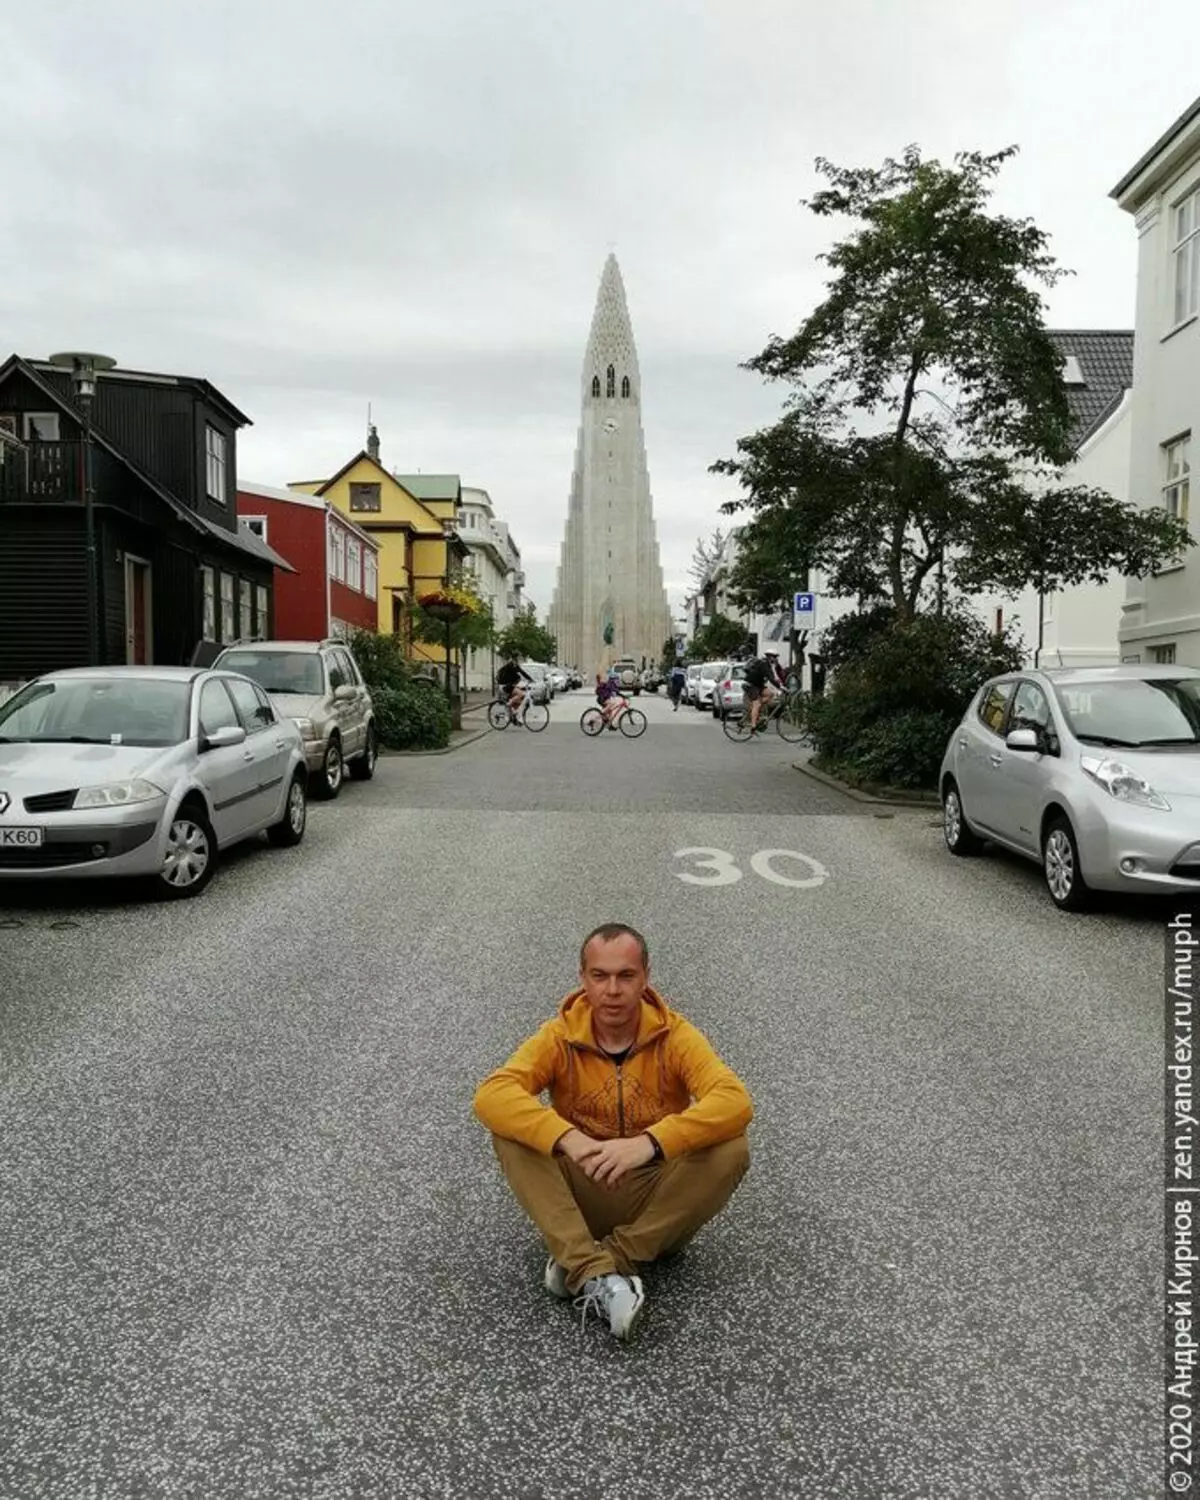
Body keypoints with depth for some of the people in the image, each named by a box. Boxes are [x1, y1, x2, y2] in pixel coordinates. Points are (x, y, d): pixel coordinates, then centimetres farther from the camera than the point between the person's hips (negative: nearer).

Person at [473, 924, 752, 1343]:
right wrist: (567, 1138, -41)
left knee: (731, 1149, -28)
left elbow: (736, 1102, -28)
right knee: (509, 1130, -23)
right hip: (580, 1197, 0)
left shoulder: (675, 1035, -11)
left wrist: (650, 1143, -41)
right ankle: (597, 1275, -32)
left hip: (658, 1202, 0)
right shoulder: (560, 1037, -10)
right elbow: (490, 1096, -25)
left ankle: (582, 1269, -24)